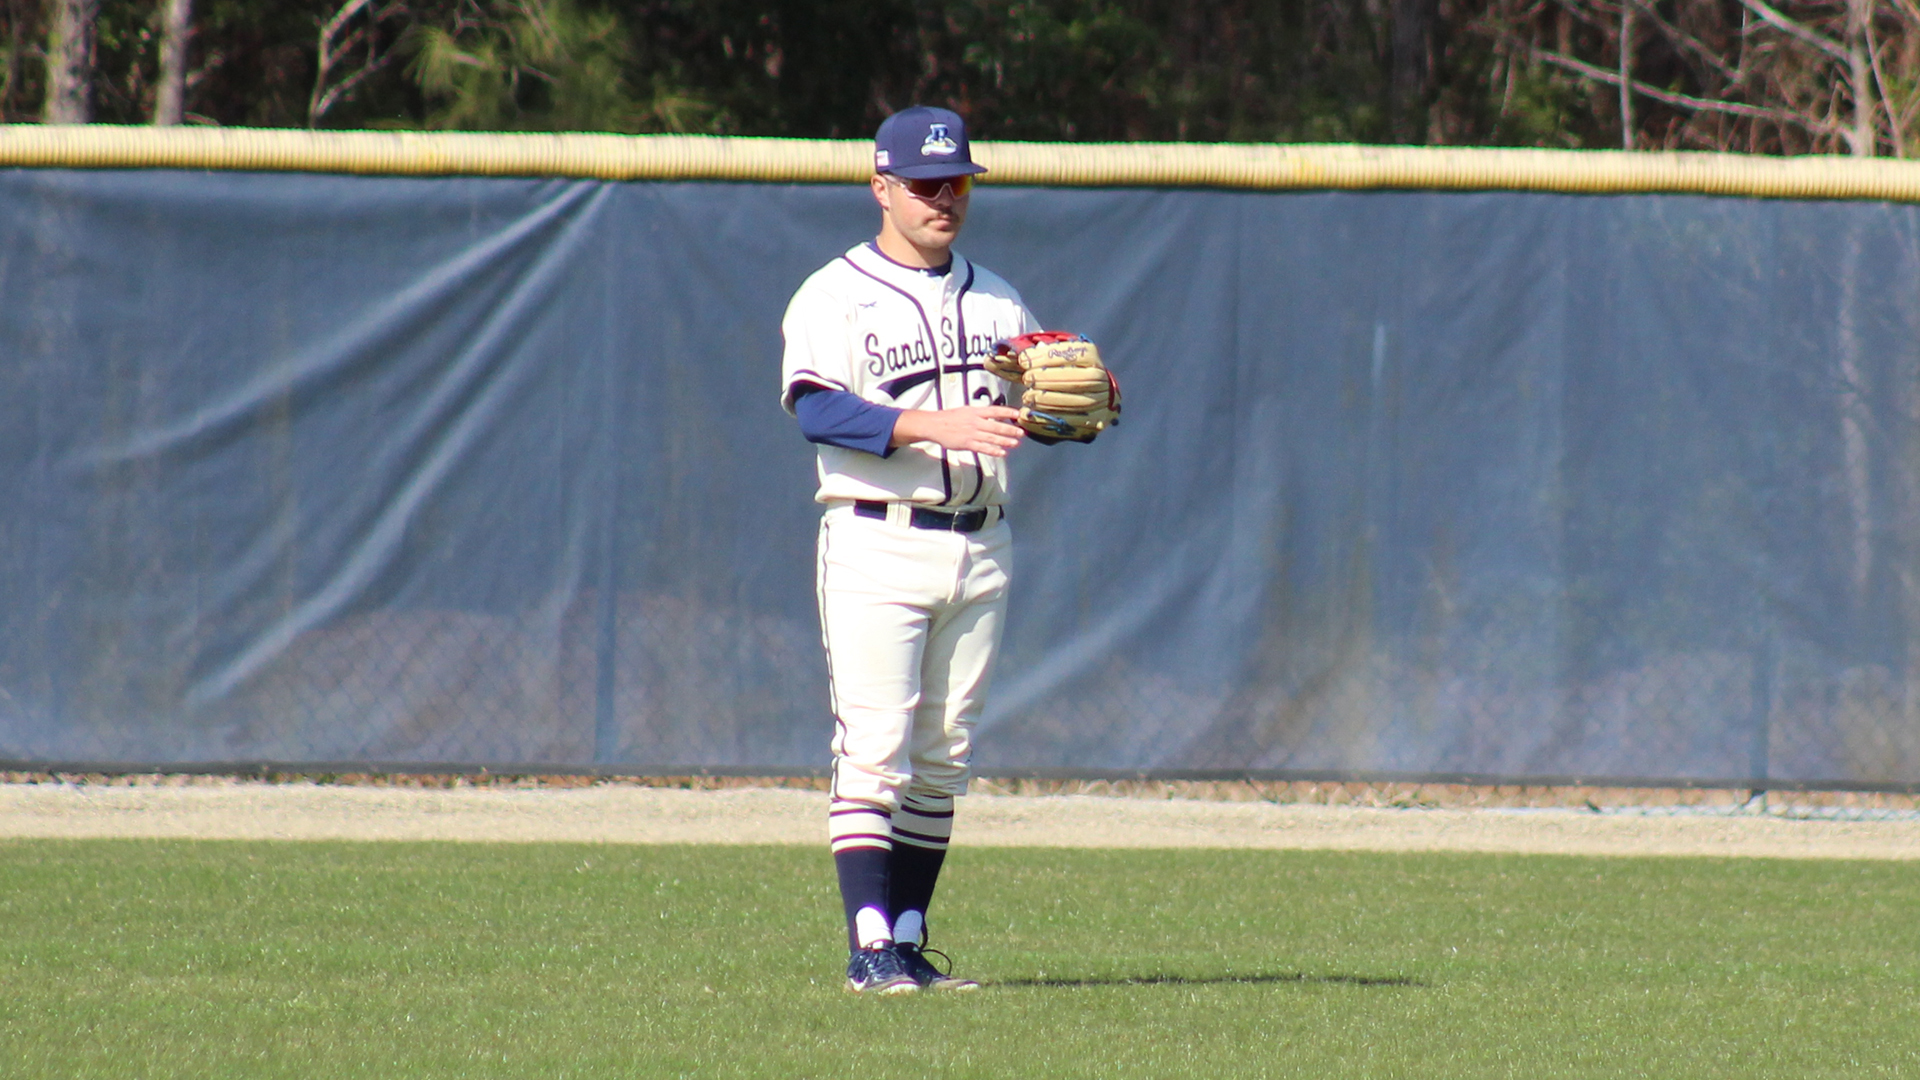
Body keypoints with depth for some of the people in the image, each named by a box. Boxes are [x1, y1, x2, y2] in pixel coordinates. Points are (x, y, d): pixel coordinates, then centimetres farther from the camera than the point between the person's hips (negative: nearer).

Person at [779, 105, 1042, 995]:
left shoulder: (997, 302, 17)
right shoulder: (834, 297, -3)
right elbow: (816, 407, -17)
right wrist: (934, 427, -29)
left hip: (979, 549, 6)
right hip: (877, 545, -6)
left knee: (942, 760, 7)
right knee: (873, 752, -11)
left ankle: (908, 942, 13)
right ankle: (869, 948, -13)